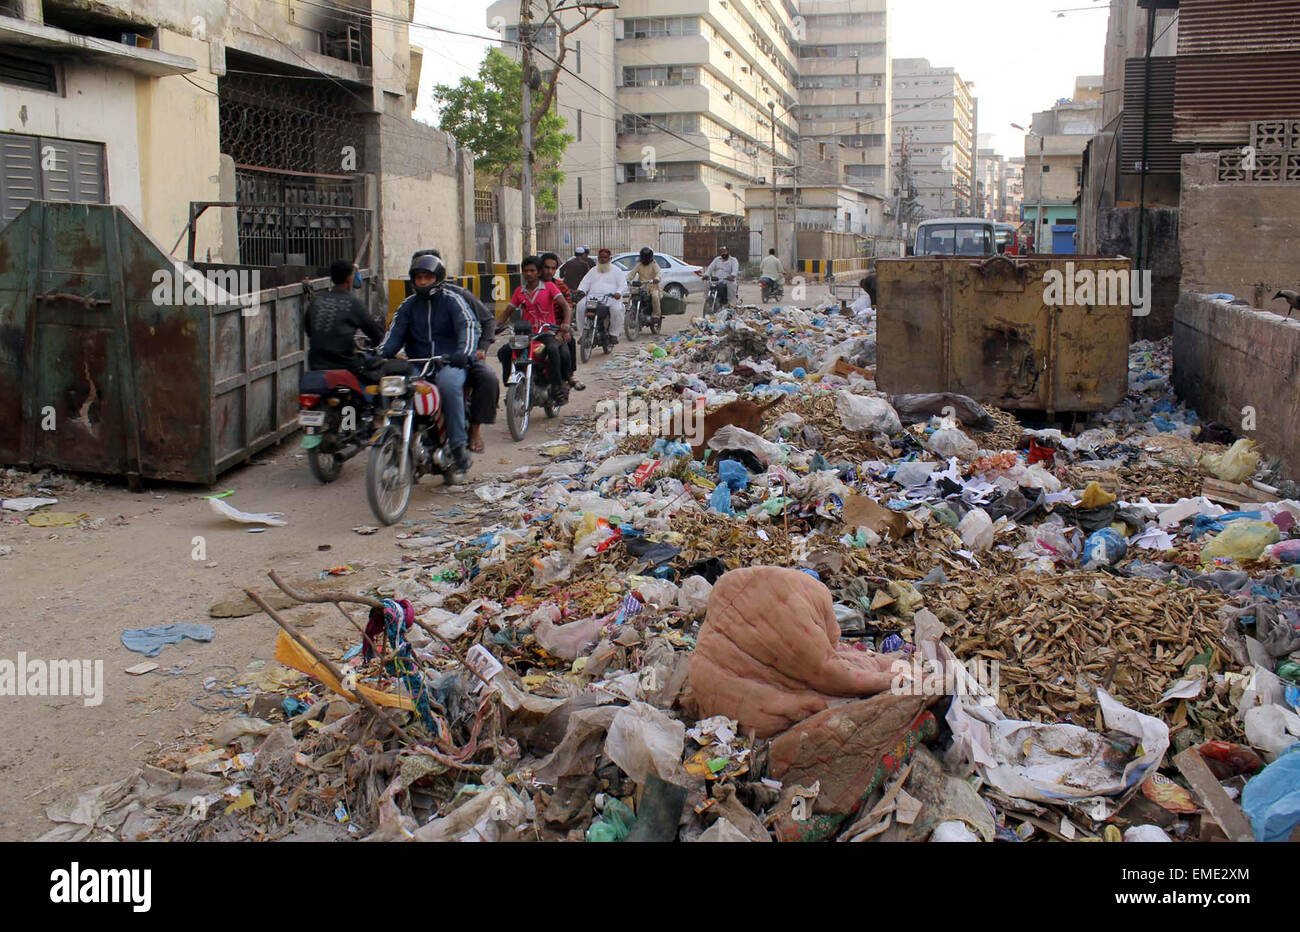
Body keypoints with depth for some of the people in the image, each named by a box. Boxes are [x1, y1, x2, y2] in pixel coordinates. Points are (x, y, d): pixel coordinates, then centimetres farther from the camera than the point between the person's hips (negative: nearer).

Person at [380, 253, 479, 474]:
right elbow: (395, 334, 7)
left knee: (448, 384, -38)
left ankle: (459, 446, -33)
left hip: (450, 363, -4)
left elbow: (469, 325, -12)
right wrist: (380, 357, -13)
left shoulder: (452, 300, 3)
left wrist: (464, 352, -32)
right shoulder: (408, 305, 17)